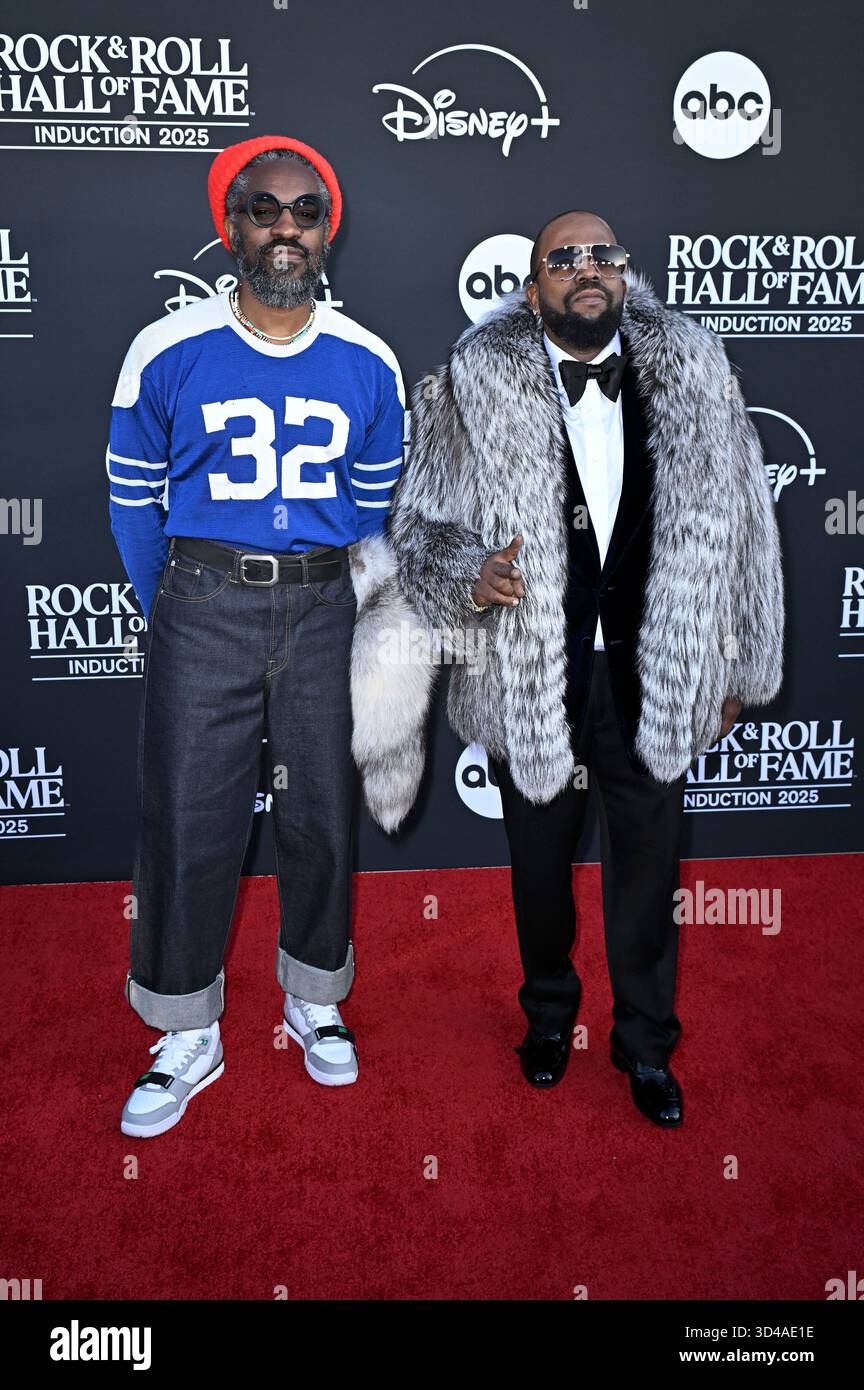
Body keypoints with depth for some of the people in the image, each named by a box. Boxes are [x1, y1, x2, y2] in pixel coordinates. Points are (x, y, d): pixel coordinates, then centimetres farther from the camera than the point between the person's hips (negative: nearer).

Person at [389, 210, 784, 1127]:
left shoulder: (693, 378, -2)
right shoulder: (477, 389, -8)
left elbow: (737, 524, 4)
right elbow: (418, 522, -2)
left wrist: (736, 668, 6)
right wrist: (470, 574, -25)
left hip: (653, 675, 1)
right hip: (531, 676, -1)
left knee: (648, 863, 13)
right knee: (539, 861, 18)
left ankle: (646, 1043, 38)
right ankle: (549, 1010, 47)